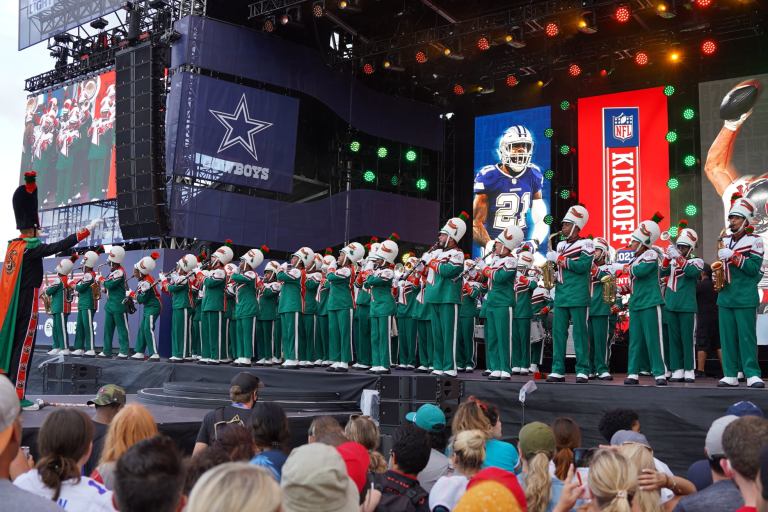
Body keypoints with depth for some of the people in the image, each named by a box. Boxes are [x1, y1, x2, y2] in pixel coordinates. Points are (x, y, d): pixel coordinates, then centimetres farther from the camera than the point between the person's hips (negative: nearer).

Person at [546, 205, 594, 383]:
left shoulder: (585, 244, -4)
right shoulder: (560, 245, 18)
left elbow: (582, 266, -17)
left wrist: (558, 258, -14)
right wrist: (551, 263, 0)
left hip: (577, 296, -7)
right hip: (560, 295, 7)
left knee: (579, 332, -3)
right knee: (558, 332, 4)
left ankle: (583, 370, 1)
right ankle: (558, 370, 9)